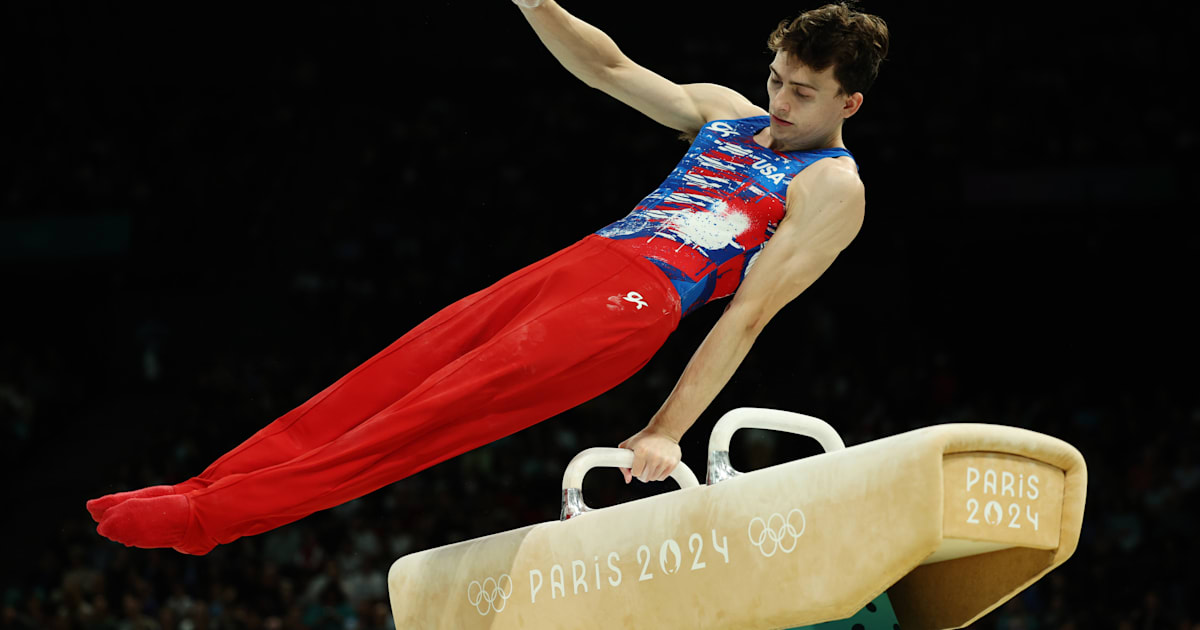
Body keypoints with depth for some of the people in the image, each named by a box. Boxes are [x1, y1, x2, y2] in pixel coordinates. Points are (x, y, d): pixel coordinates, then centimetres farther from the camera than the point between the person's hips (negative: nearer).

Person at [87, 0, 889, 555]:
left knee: (429, 416, -18)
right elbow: (610, 69, 26)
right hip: (576, 261, 7)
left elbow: (748, 316, -8)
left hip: (631, 306, -7)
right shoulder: (725, 110, 22)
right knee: (382, 381, -6)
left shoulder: (832, 188, 1)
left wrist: (667, 430, -14)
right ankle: (200, 490, -10)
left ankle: (213, 516, -26)